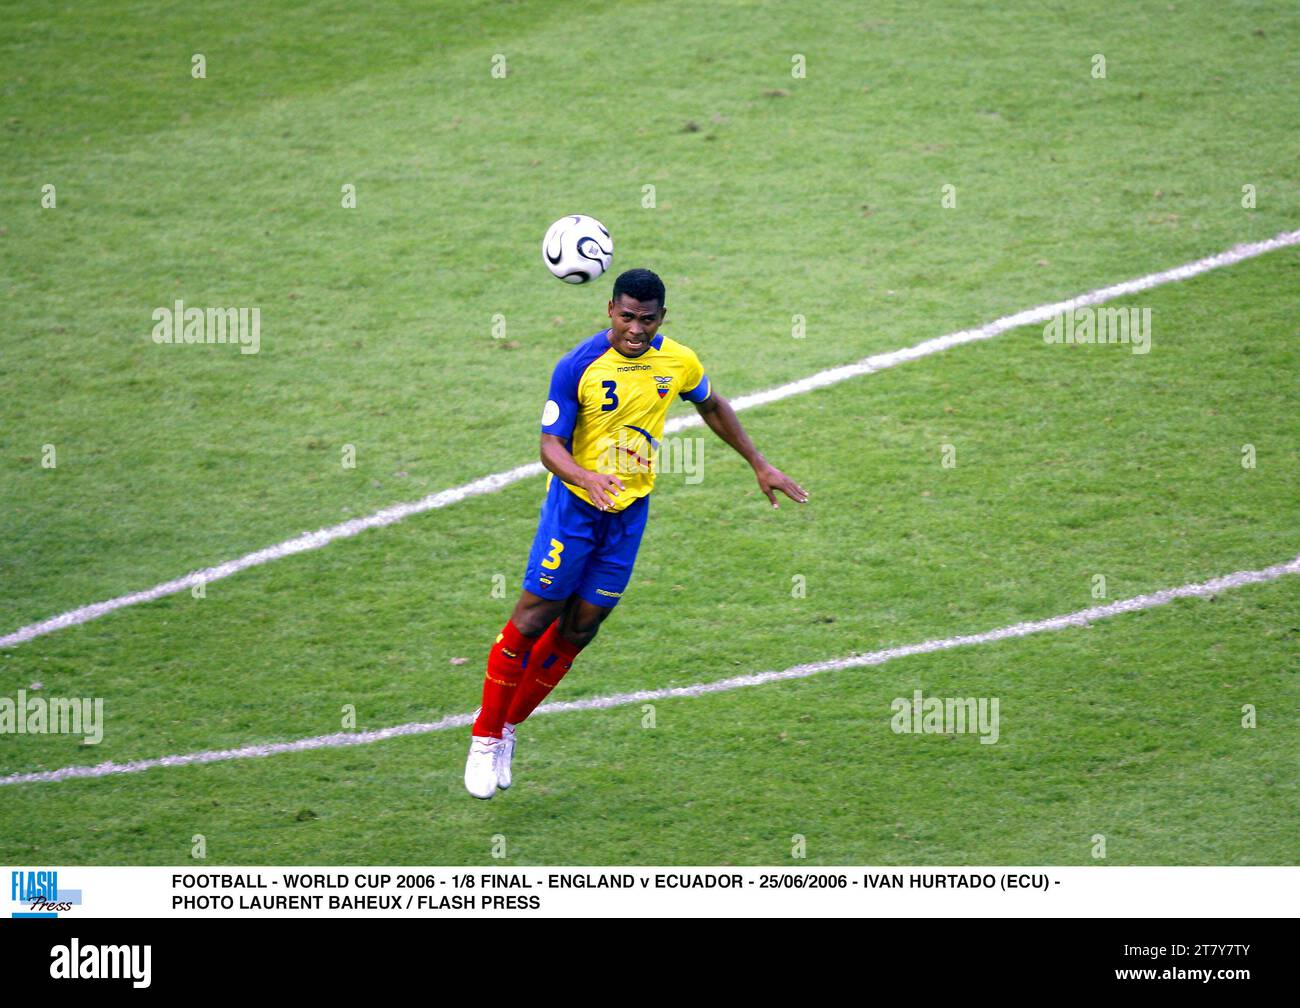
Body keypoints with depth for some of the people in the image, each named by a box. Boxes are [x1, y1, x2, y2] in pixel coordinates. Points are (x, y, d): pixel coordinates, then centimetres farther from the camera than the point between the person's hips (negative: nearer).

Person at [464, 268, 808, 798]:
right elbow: (551, 444, -17)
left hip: (630, 511, 4)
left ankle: (509, 724, 21)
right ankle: (485, 738, 4)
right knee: (534, 616, -7)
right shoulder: (578, 366, -16)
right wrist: (587, 478, -37)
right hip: (574, 503, -4)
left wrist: (760, 465, 19)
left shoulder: (678, 362, -4)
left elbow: (712, 406, 17)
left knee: (578, 630, 5)